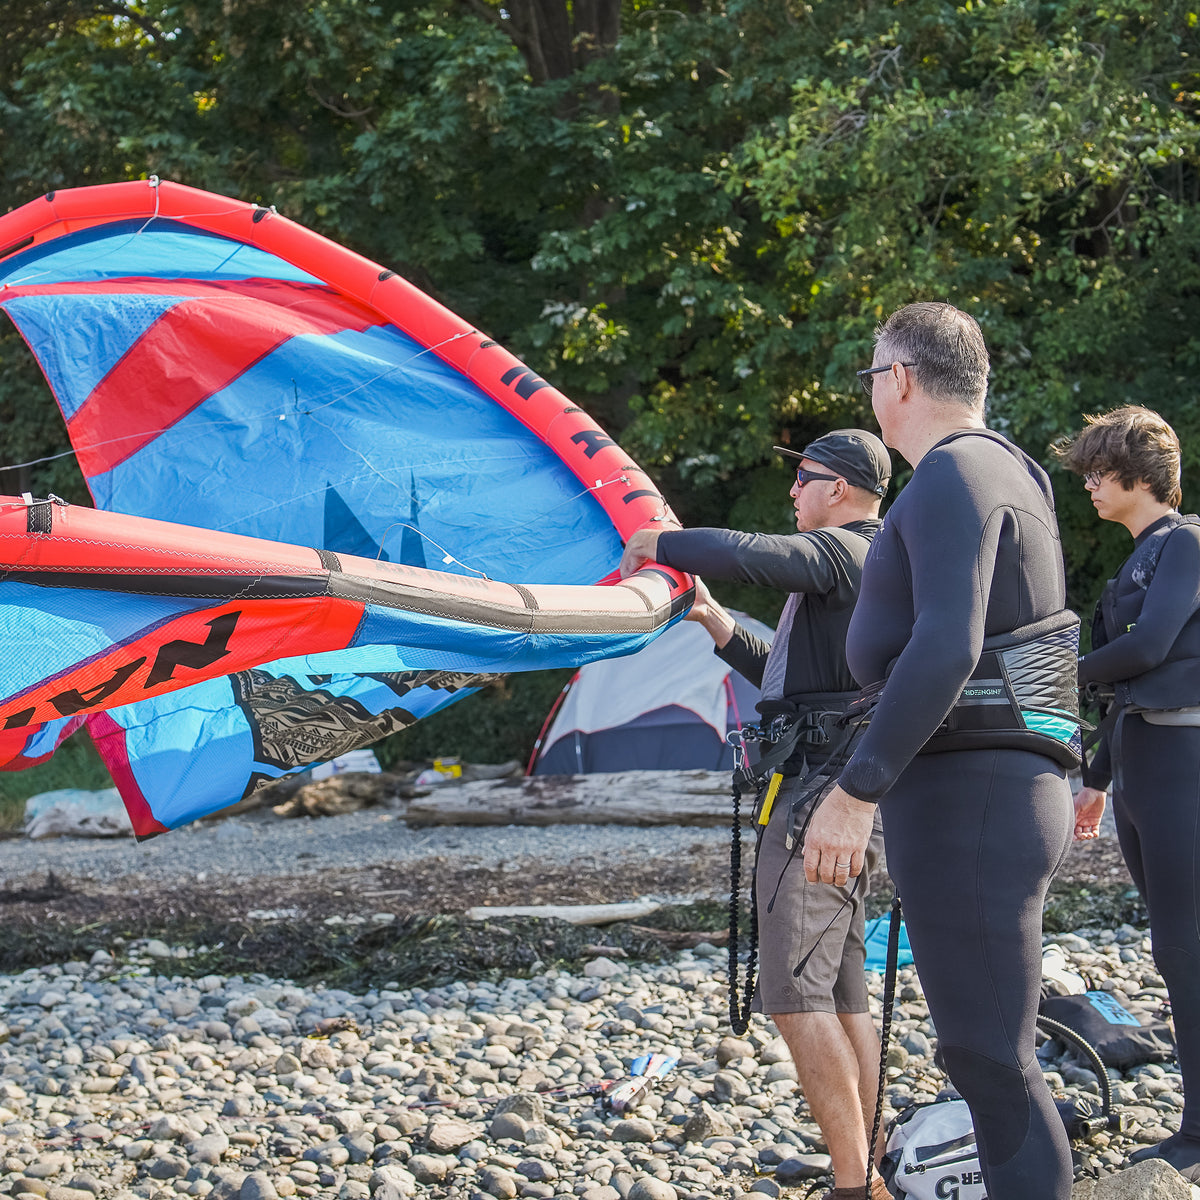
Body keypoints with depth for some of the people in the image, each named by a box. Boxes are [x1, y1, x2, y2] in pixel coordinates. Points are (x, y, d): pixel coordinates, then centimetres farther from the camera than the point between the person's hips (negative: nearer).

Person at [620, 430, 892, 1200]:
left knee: (796, 991, -14)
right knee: (841, 995, 10)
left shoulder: (839, 551, -8)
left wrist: (660, 545, -9)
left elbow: (743, 554, -27)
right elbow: (789, 676, 32)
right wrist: (720, 626, 23)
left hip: (822, 791, -11)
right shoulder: (867, 562, 25)